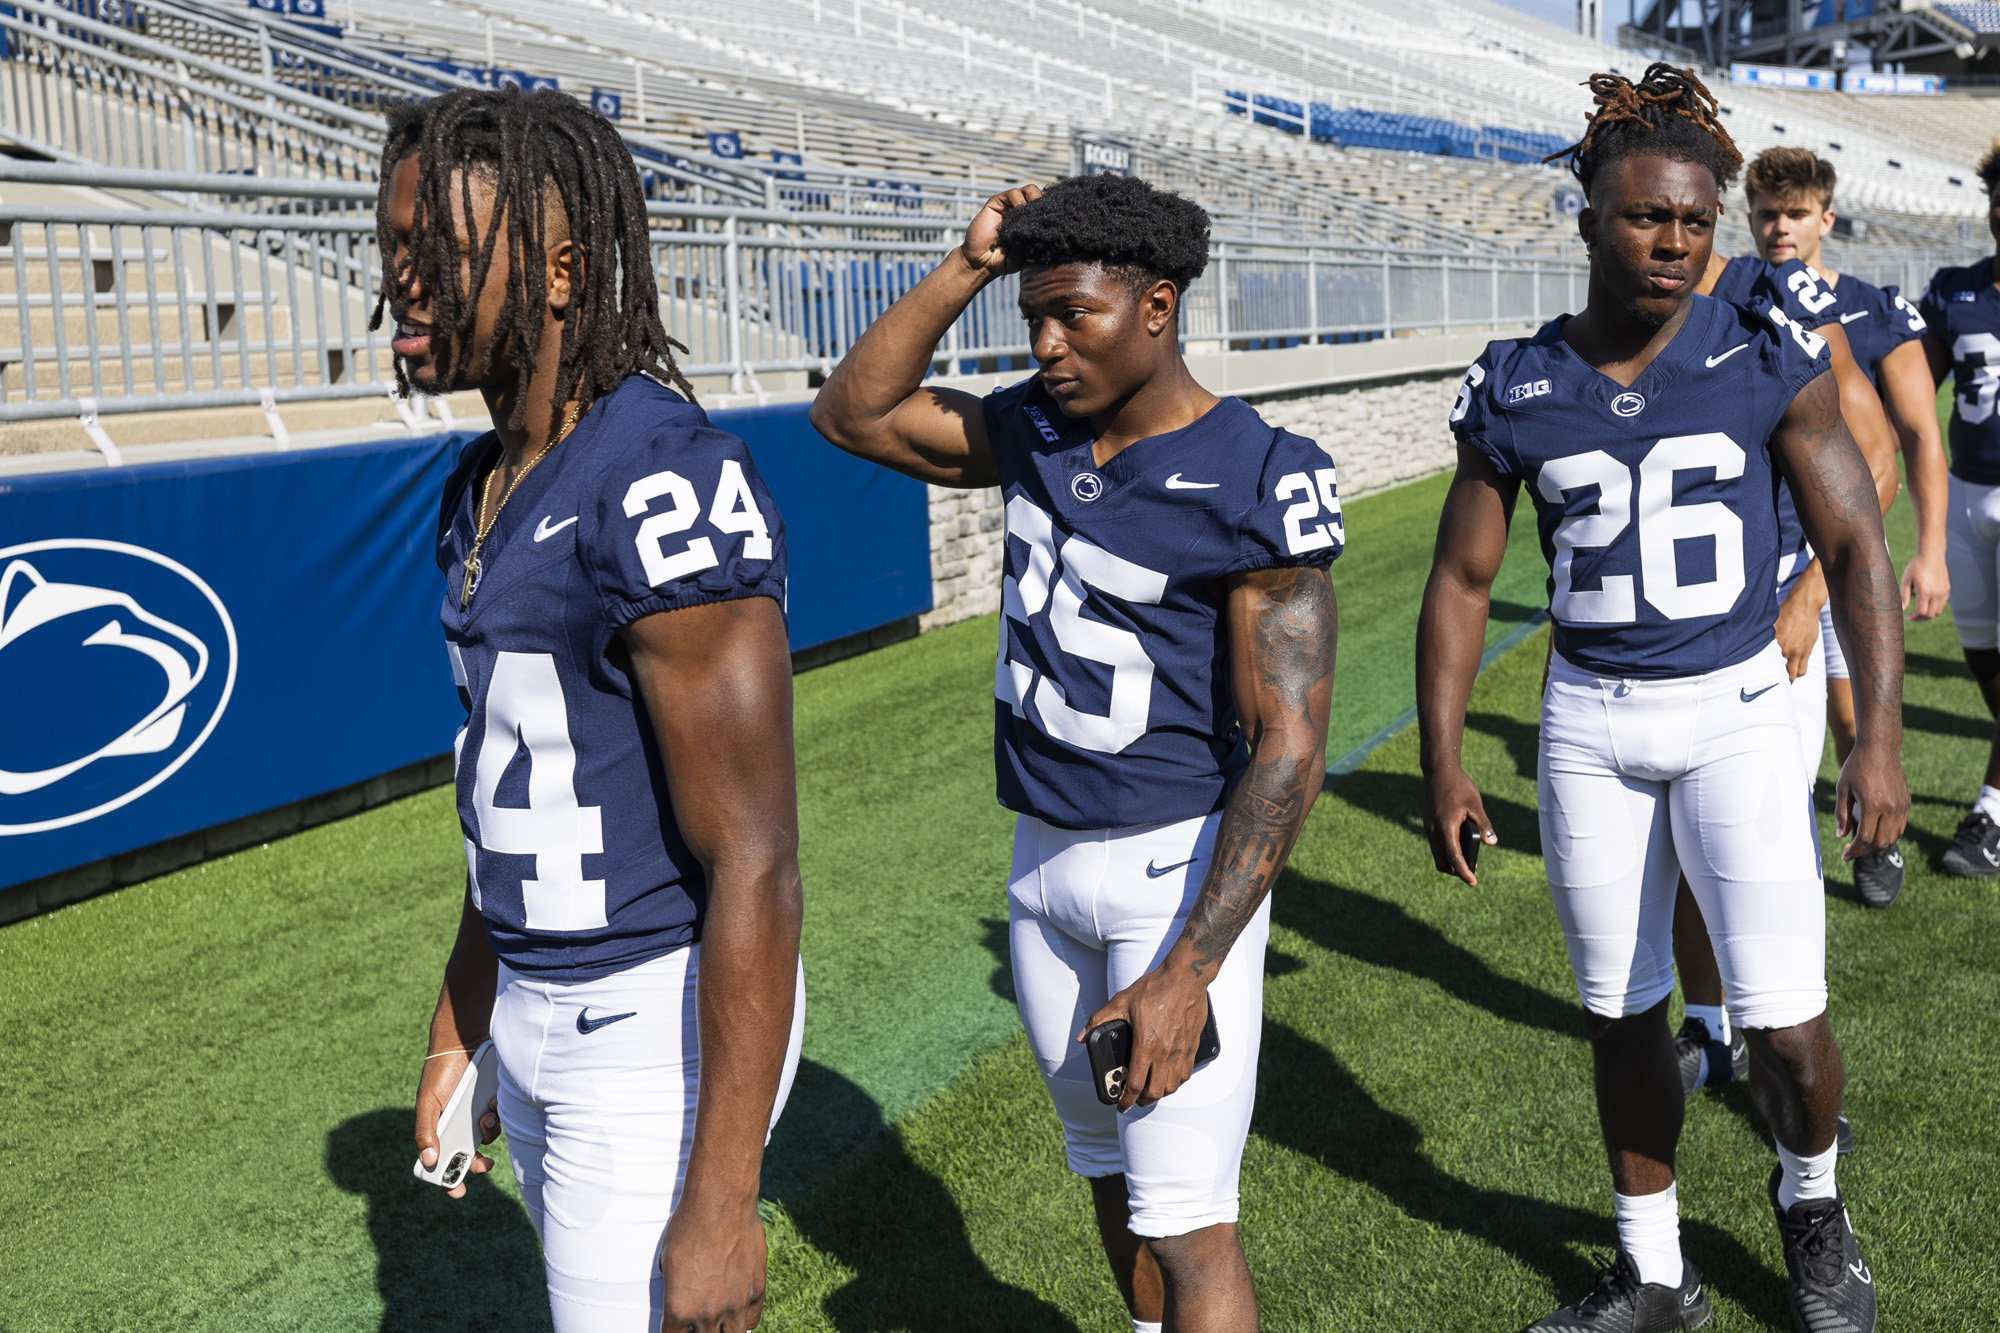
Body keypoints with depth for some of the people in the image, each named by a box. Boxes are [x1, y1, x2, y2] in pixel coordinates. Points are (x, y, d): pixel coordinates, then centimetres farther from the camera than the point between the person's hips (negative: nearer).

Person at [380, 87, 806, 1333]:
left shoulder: (665, 490, -24)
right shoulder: (487, 490, 6)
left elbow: (754, 867, -25)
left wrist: (721, 1196, -23)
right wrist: (458, 1029, 20)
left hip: (665, 1025, -9)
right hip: (538, 1002, 9)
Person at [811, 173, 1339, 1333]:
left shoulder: (1258, 479, -17)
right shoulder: (1036, 432, 3)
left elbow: (1288, 747, -19)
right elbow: (852, 413, 10)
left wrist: (1190, 968, -23)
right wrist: (967, 268, -2)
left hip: (1180, 864, -7)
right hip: (1044, 858, 7)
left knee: (1184, 1223, -4)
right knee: (1108, 1167, 21)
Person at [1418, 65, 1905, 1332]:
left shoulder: (1770, 358, -6)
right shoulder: (1516, 389, -2)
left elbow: (1856, 546, -5)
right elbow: (1463, 580, 4)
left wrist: (1879, 740, -12)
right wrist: (1442, 760, 1)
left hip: (1736, 715, -2)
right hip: (1588, 726, 2)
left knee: (1786, 1024, -5)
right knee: (1624, 1014, 12)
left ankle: (1811, 1201, 31)